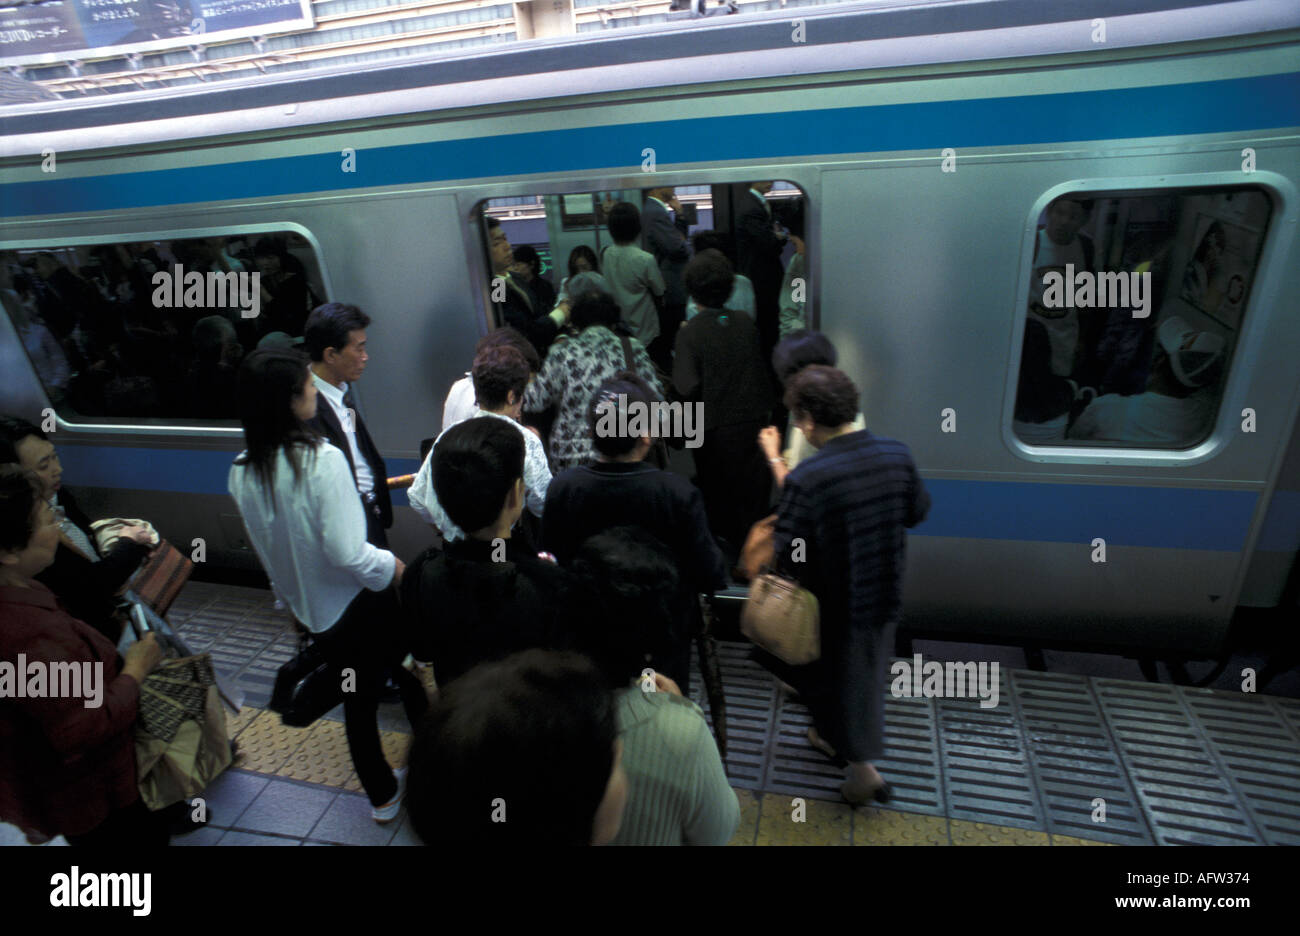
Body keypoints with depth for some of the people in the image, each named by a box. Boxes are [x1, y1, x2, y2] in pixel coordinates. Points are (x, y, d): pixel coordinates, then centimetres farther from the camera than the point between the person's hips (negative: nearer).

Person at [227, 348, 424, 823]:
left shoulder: (241, 471, -6)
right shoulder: (322, 459, -27)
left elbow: (264, 545, 8)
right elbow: (348, 553, -29)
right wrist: (398, 567, -12)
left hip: (310, 609, 6)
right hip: (363, 603, -5)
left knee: (358, 700, 23)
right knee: (412, 680, 20)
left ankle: (382, 795, 41)